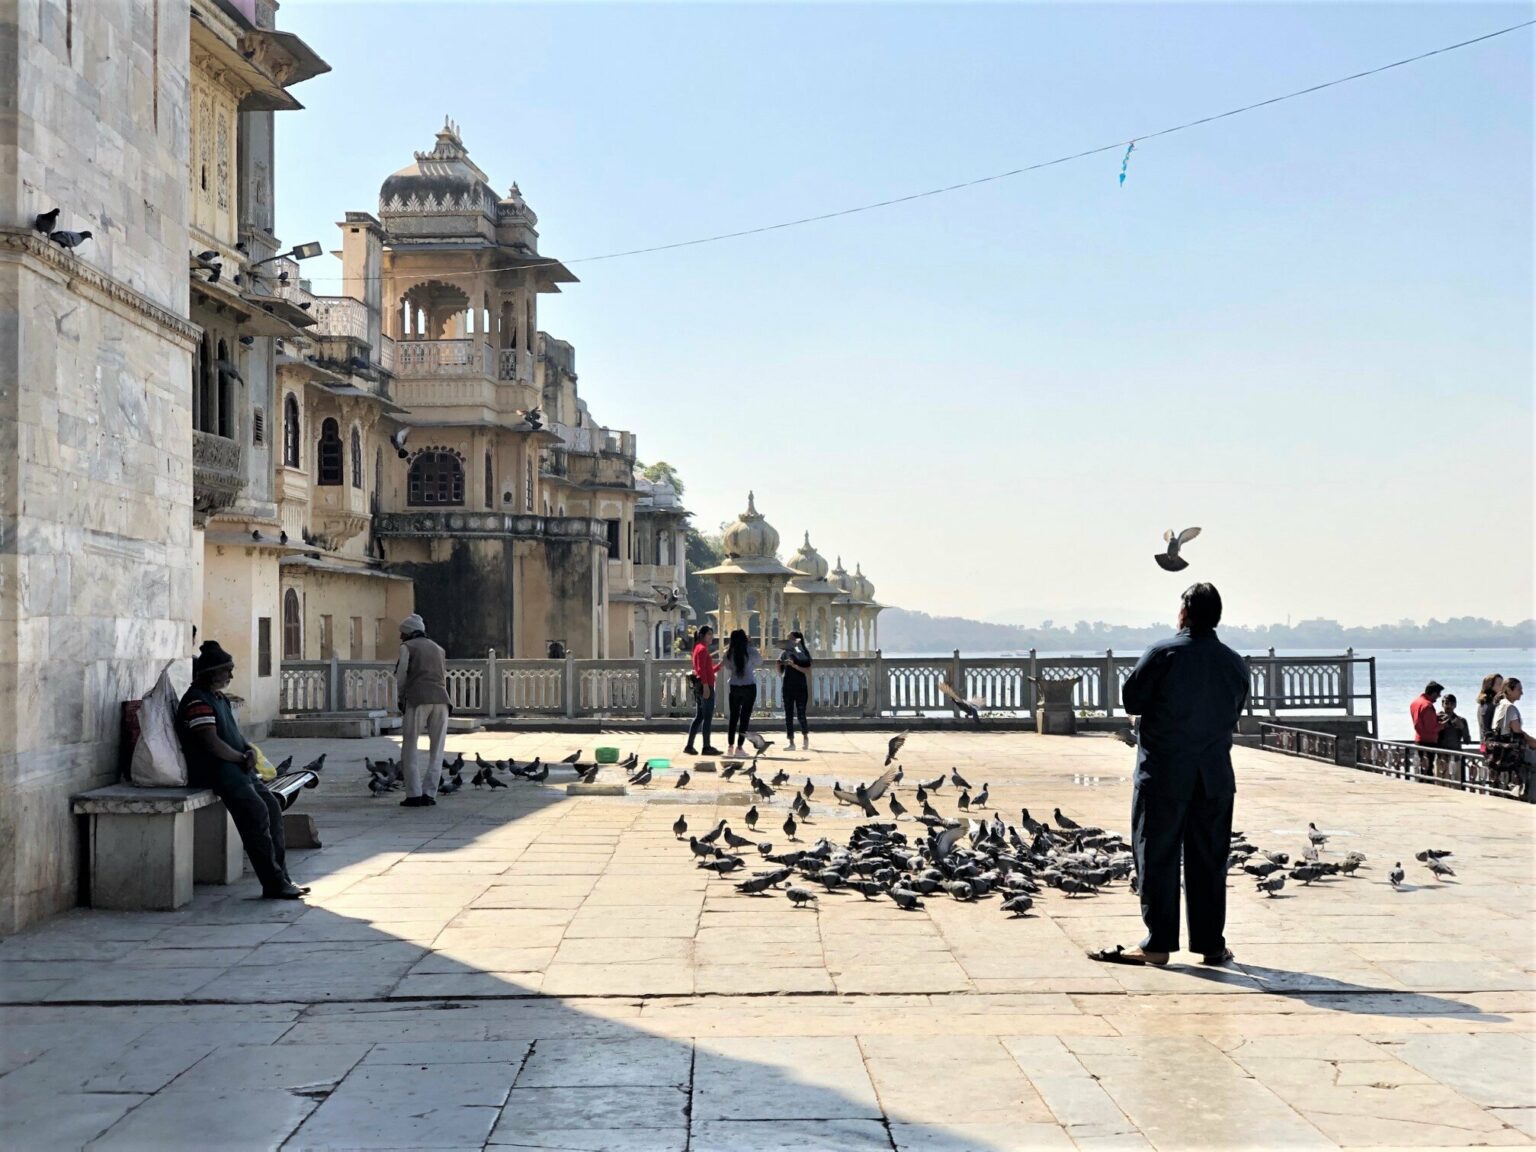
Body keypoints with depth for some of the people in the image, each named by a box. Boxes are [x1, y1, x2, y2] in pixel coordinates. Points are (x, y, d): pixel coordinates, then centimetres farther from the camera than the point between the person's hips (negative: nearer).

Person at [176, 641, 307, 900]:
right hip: (213, 770, -11)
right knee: (256, 811, -22)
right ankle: (274, 885, -20)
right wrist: (242, 758, -10)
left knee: (272, 806, 2)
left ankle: (281, 878, 3)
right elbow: (212, 743, -22)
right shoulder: (197, 701, -14)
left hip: (234, 766, 11)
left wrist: (249, 751, 3)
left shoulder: (219, 698, 19)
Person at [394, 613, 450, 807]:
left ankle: (414, 795, -3)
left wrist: (402, 700, 16)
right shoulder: (438, 649, 25)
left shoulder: (407, 647, 9)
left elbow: (401, 676, 3)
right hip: (441, 699, 4)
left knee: (410, 749, 3)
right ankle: (429, 793, 2)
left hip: (417, 700, -4)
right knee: (437, 749, 9)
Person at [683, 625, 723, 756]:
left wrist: (721, 664, 17)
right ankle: (707, 747, -2)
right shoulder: (702, 649, -10)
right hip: (706, 686, -10)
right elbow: (701, 669, -21)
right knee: (708, 717, -4)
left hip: (699, 686, 10)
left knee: (699, 717, 11)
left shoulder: (698, 648, 19)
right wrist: (705, 685, -26)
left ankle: (689, 746, 9)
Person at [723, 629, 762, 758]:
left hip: (734, 687, 2)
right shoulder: (751, 651, -9)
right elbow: (759, 663, 8)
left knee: (733, 717, 11)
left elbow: (728, 668, 9)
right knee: (745, 717, 1)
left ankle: (730, 746, 9)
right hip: (749, 686, -2)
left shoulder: (728, 653, -3)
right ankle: (739, 747, -3)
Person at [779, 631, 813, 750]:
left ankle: (805, 737, 22)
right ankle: (791, 743, 4)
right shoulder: (785, 653, 8)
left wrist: (794, 665, -21)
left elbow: (807, 671, -11)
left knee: (801, 714, -4)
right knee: (788, 715, 1)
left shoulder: (803, 653, -1)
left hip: (801, 687, -3)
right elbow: (780, 674, 11)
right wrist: (779, 664, -8)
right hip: (787, 687, 3)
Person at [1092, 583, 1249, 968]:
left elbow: (1131, 700, -4)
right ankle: (1212, 944, 13)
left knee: (1157, 857, 3)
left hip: (1164, 774, -4)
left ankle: (1158, 944, 3)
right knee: (1209, 861, 10)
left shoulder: (1163, 654, -11)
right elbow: (1235, 712, 12)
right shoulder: (1236, 664, 3)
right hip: (1215, 776, 4)